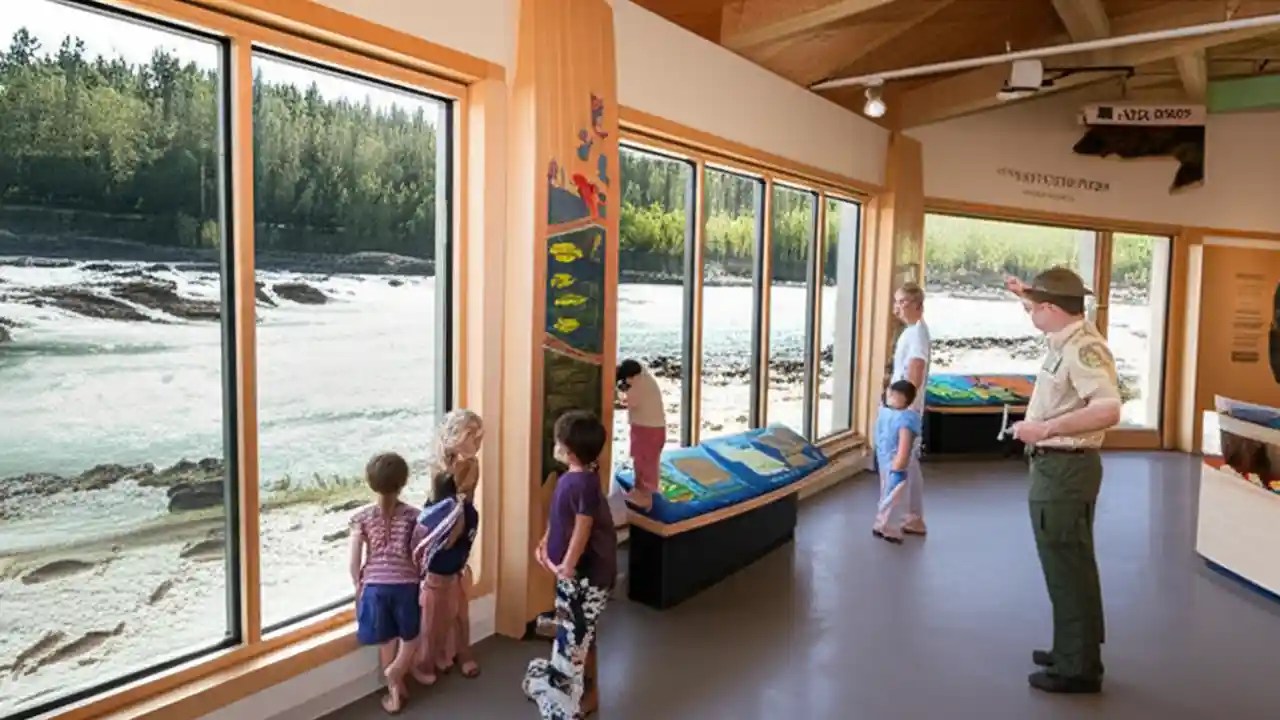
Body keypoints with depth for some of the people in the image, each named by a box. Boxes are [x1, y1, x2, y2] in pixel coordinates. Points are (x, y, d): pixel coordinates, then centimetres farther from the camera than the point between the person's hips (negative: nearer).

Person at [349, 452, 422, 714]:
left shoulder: (362, 517, -5)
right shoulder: (413, 515, -6)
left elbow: (355, 560, -4)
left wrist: (358, 585, 12)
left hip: (375, 585, 1)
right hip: (406, 585, -1)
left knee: (387, 642, 17)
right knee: (410, 638, 20)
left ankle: (395, 692, 23)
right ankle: (396, 672, -4)